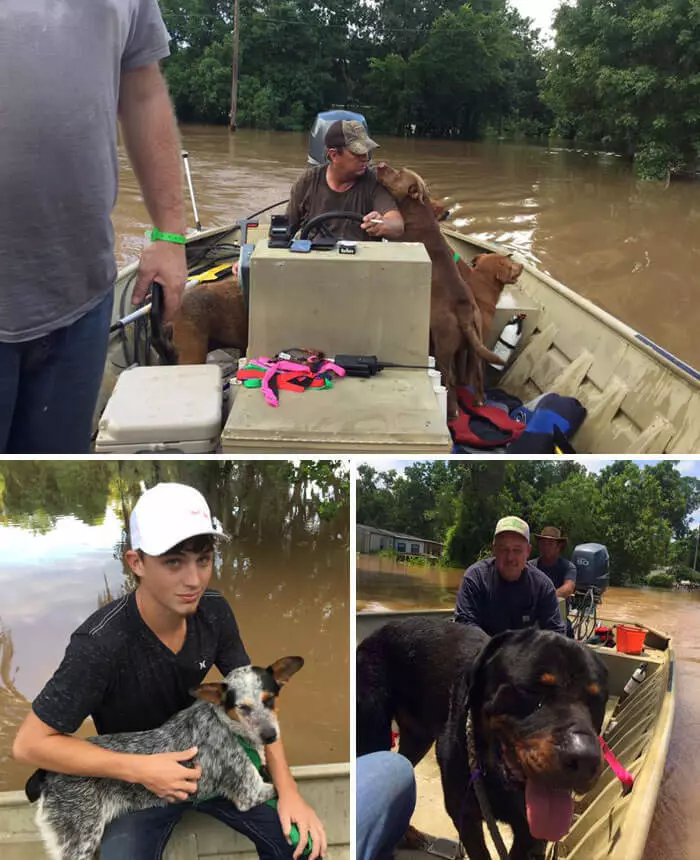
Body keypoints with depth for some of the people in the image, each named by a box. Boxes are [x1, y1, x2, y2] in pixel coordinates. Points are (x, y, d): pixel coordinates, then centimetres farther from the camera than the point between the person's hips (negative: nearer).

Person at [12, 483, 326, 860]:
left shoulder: (214, 612, -15)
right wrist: (140, 769, -28)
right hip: (133, 782, -4)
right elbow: (29, 743, -23)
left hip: (204, 757, 4)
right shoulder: (100, 643, -31)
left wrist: (287, 789, -14)